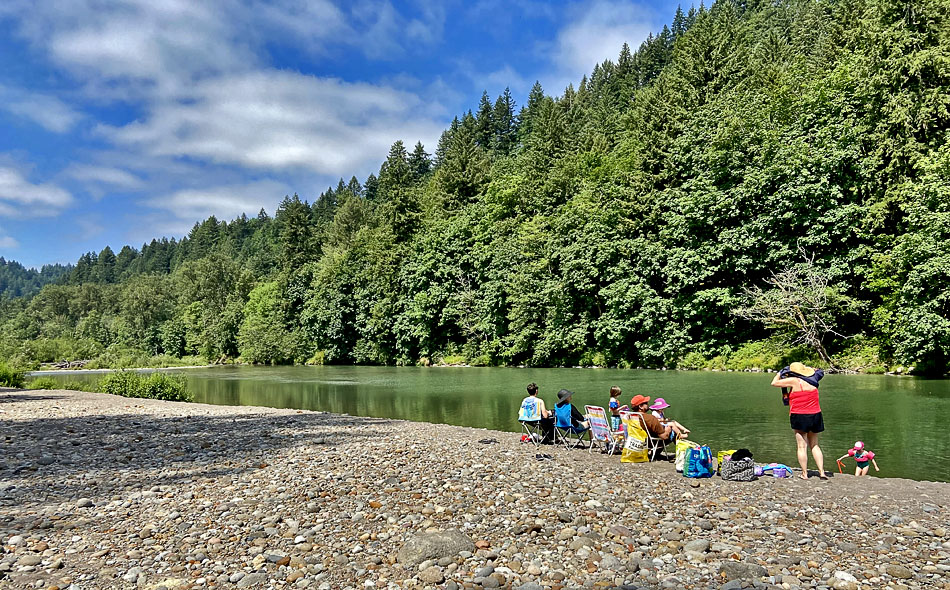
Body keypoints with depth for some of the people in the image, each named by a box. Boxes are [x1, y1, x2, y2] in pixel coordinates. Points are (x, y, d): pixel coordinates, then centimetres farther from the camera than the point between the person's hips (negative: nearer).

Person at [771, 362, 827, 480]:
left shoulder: (794, 381, -10)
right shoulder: (812, 381, 6)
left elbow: (774, 383, -4)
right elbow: (820, 372, 29)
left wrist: (779, 373, 12)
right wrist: (807, 368, 27)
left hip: (800, 417, -6)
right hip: (815, 416, 6)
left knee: (802, 446, 1)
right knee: (814, 446, 15)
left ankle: (804, 474, 3)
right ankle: (822, 473, 10)